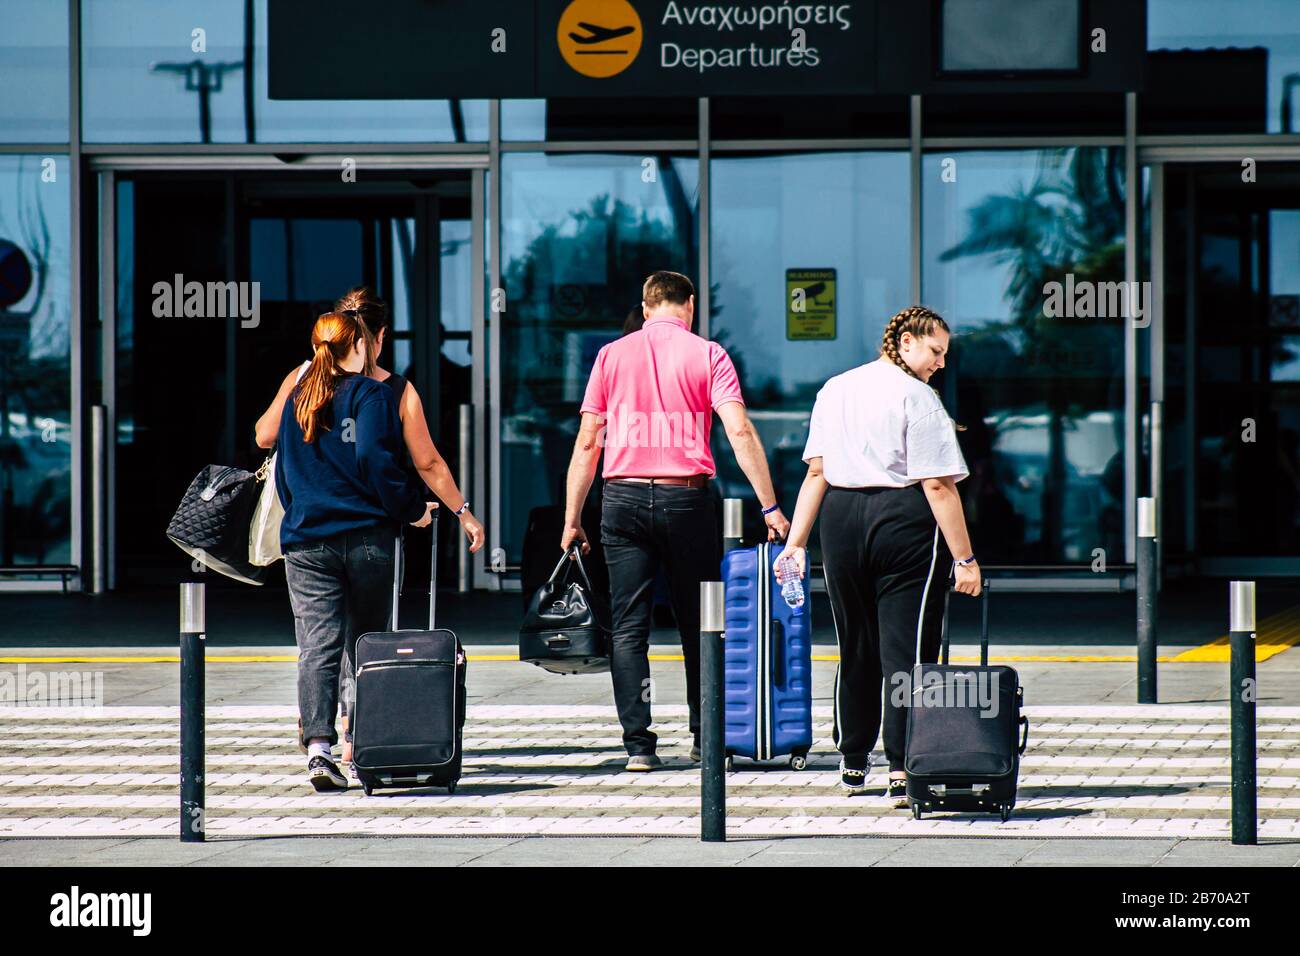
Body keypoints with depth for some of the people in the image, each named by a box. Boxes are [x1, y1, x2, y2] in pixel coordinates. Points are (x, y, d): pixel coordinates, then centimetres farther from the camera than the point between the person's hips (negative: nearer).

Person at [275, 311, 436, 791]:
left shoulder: (297, 400, 12)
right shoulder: (371, 395, -3)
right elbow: (376, 461, -14)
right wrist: (411, 509, -4)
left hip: (306, 541, 3)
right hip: (366, 536, -3)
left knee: (317, 647, -5)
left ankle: (317, 745, -21)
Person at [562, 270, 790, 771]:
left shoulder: (612, 355, 8)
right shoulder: (706, 354, 2)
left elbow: (587, 442, 6)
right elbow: (740, 431, -9)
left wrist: (572, 520, 10)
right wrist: (770, 507, -9)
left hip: (624, 498, 1)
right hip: (687, 500, -1)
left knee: (629, 626, 2)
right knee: (697, 622, 11)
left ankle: (638, 742, -6)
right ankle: (705, 737, 18)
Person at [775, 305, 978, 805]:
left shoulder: (833, 390, 12)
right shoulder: (917, 398, -8)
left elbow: (816, 472, 10)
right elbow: (938, 485, -13)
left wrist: (797, 540, 11)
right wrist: (964, 558, -12)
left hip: (840, 519, 6)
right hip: (904, 520, -6)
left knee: (855, 647, 18)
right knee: (906, 649, -5)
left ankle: (852, 761, 28)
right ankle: (902, 771, -11)